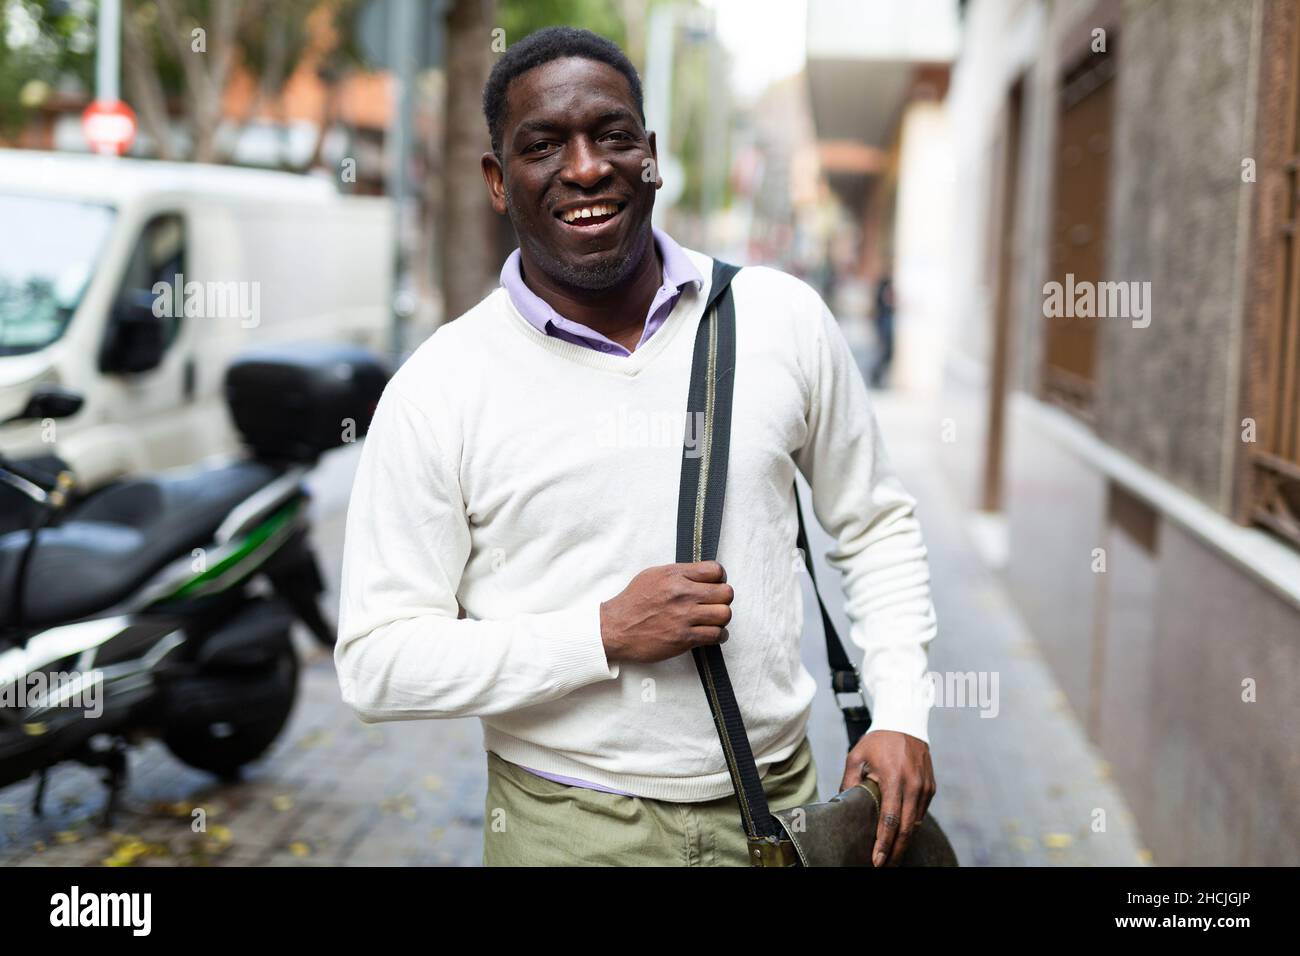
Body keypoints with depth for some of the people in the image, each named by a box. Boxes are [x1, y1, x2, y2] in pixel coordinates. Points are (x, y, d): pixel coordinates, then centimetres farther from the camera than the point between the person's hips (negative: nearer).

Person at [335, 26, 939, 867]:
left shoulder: (783, 318, -2)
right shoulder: (437, 391, -10)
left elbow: (877, 527, 9)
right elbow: (376, 662, -11)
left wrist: (902, 716, -2)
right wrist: (605, 634, -19)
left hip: (783, 802, 3)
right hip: (568, 827, -2)